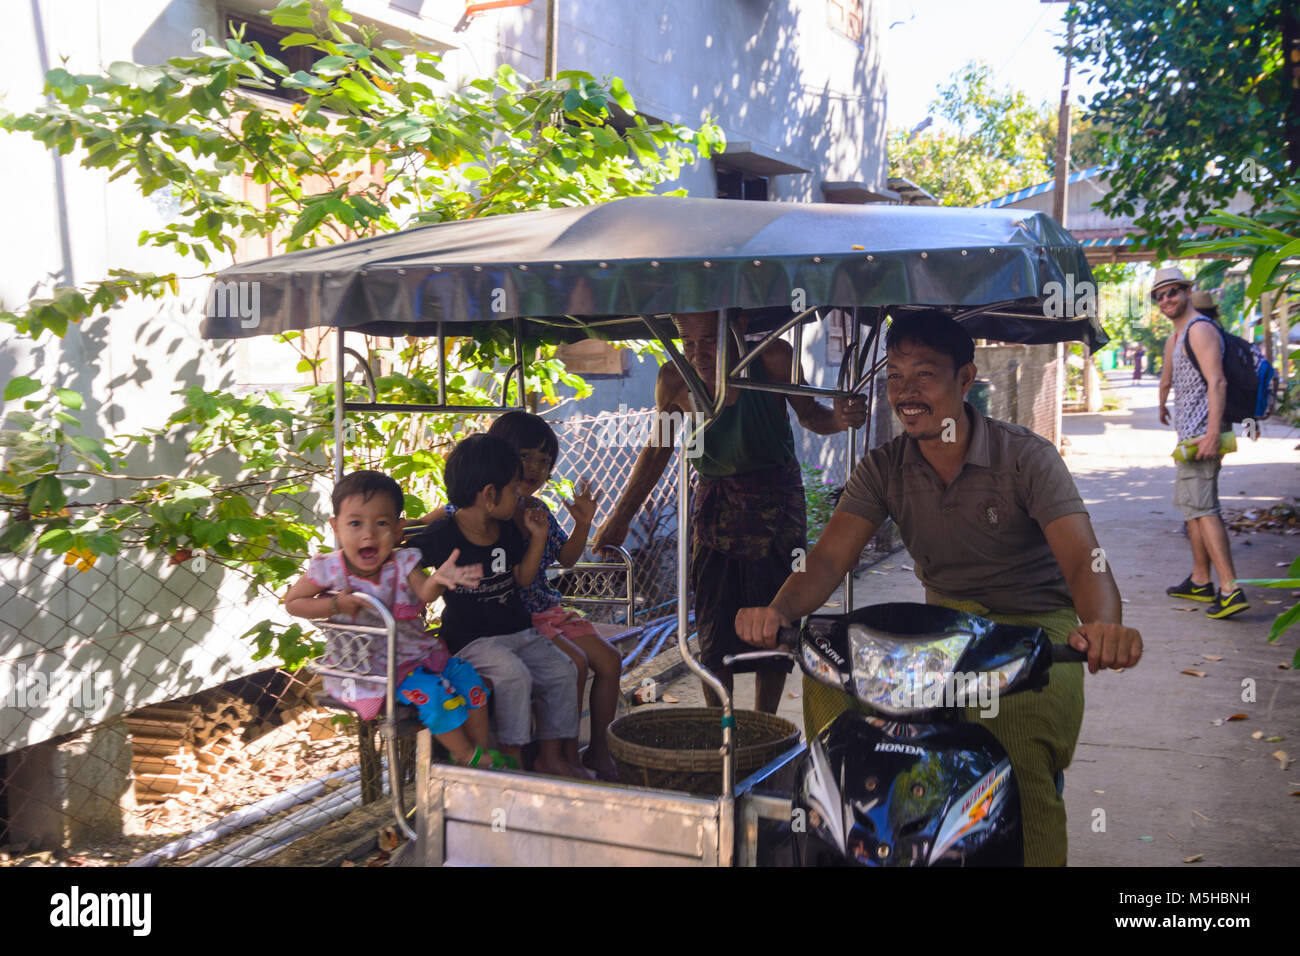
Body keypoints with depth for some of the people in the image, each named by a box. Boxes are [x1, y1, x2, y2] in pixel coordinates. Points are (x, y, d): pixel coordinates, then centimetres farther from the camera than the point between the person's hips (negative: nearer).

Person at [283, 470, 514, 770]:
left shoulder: (402, 562, -6)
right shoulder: (329, 570, -12)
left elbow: (424, 593, -24)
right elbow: (292, 602, -2)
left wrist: (437, 579, -50)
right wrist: (334, 603, -20)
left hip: (415, 649, 5)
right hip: (372, 664, -5)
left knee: (466, 676, -7)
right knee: (432, 692, -23)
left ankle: (482, 749, 9)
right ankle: (467, 757, -4)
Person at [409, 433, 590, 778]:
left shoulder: (507, 530, 10)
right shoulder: (443, 535, -12)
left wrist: (537, 537, 6)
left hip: (518, 630, 7)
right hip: (471, 639, -7)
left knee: (560, 669, -8)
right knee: (513, 675, -30)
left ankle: (550, 756, 5)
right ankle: (512, 760, -14)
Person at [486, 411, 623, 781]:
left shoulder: (538, 510, 10)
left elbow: (566, 558, 20)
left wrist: (583, 523, 8)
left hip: (548, 610, 8)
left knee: (609, 660, 1)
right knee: (575, 662, -23)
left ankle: (598, 749, 15)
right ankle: (568, 756, -7)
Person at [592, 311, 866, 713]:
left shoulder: (773, 359, -17)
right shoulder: (675, 380, -12)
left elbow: (809, 415, -1)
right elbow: (658, 449, 4)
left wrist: (838, 418, -26)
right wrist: (620, 517, 6)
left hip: (775, 504, -1)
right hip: (715, 508, 1)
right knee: (714, 626, 2)